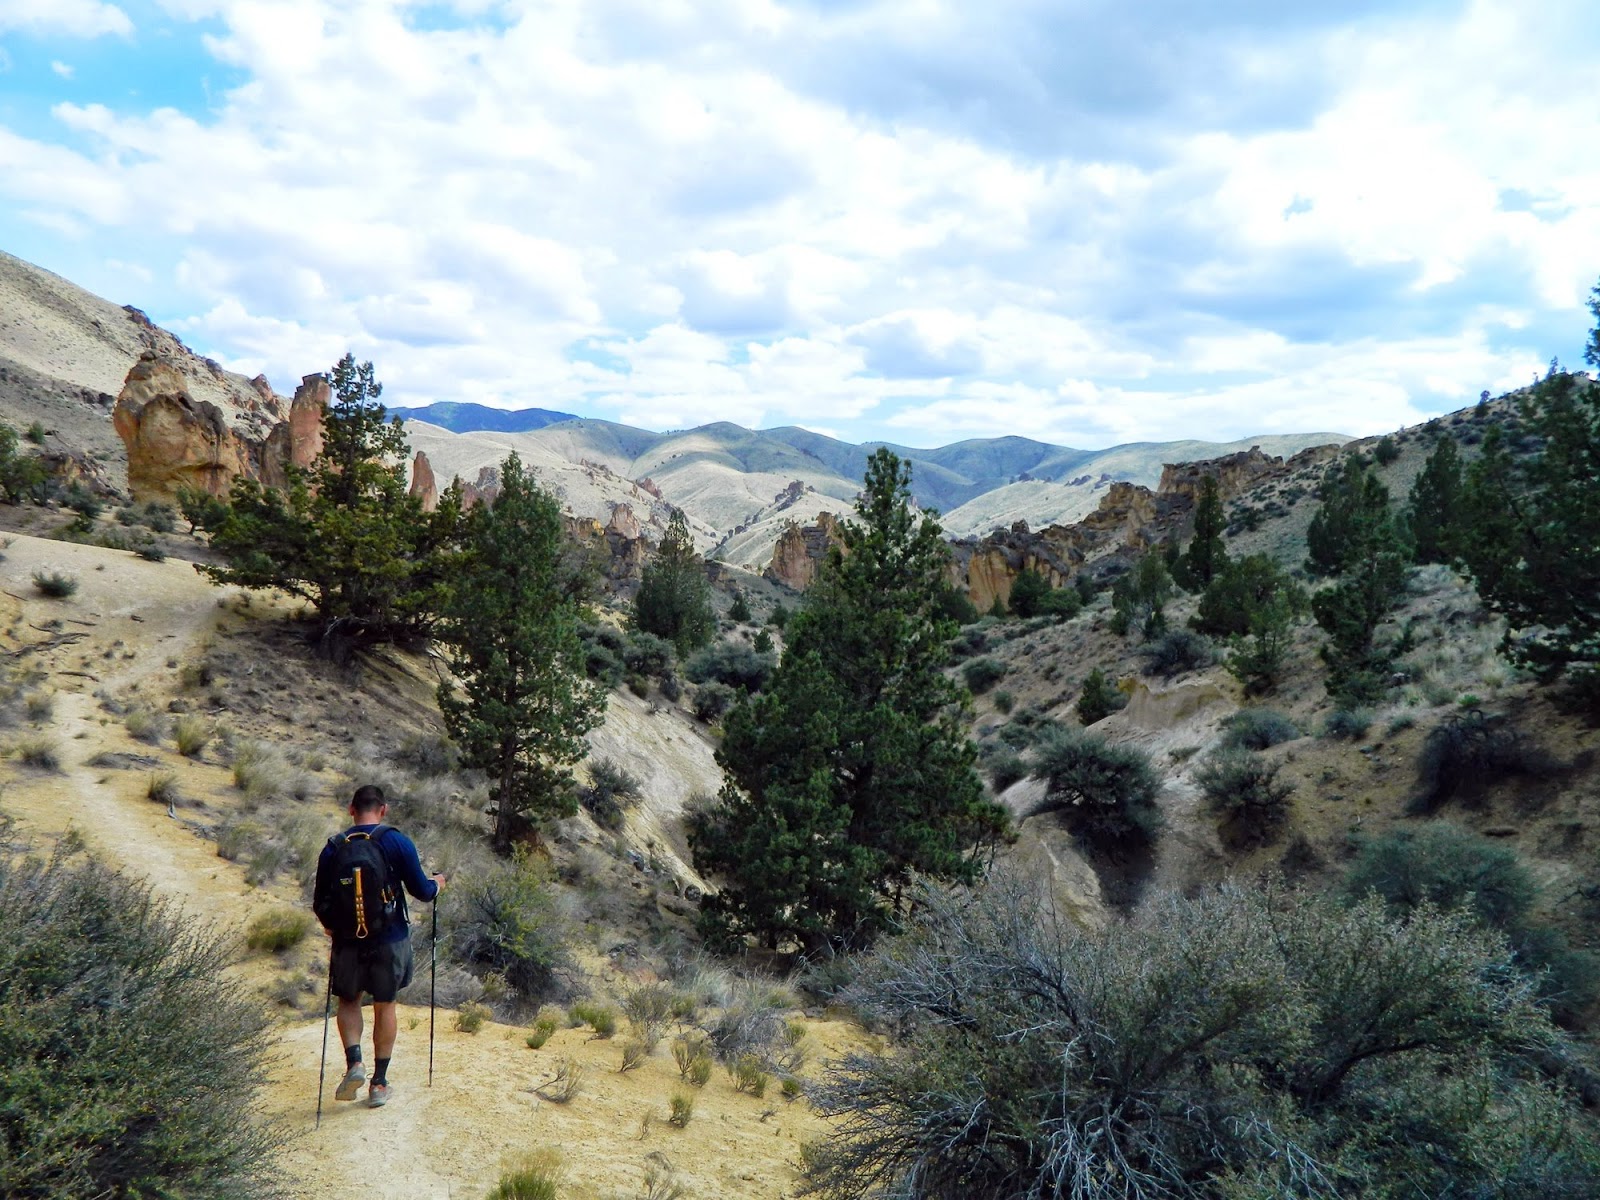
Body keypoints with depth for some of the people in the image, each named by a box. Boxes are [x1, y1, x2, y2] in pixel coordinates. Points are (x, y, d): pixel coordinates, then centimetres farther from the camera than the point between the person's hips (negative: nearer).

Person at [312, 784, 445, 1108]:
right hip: (390, 939, -1)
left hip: (348, 939, 1)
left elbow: (320, 903, 4)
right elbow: (421, 892, -8)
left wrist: (329, 925, 25)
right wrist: (437, 883, 15)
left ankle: (354, 1062, -2)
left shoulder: (333, 848, -3)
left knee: (348, 1001, 20)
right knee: (384, 1006, 13)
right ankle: (379, 1083, 17)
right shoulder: (398, 843, -9)